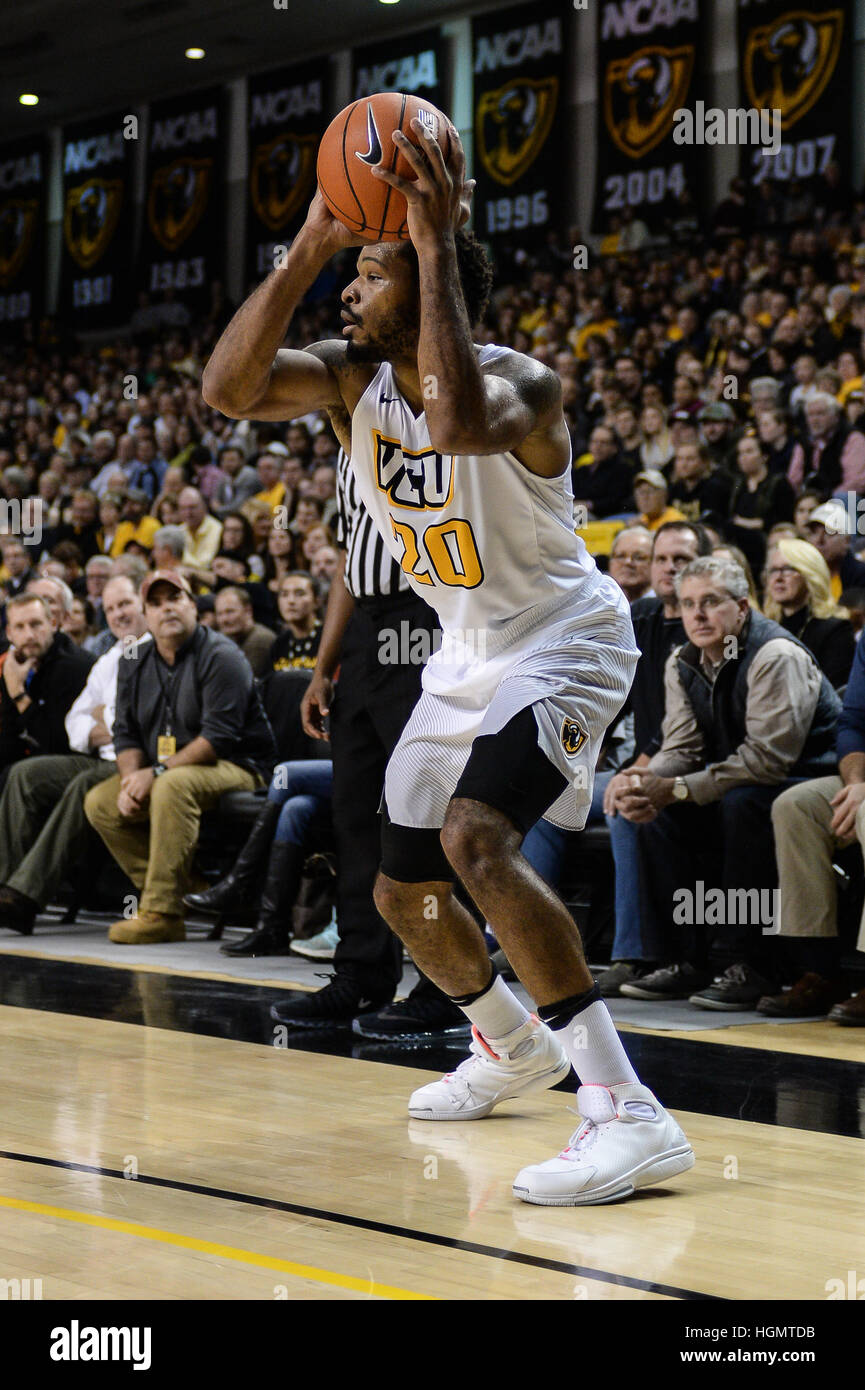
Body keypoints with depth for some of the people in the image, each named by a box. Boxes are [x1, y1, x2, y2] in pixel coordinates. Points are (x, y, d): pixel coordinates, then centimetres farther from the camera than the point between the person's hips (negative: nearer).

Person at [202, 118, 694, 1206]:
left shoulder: (519, 384, -25)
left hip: (562, 642, -8)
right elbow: (227, 390, -21)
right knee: (402, 889, 16)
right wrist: (308, 247, -25)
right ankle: (512, 1048, 45)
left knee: (475, 839, -32)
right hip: (465, 656, 8)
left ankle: (628, 1114, -30)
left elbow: (458, 420, -49)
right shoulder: (354, 376, -6)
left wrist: (437, 245, -42)